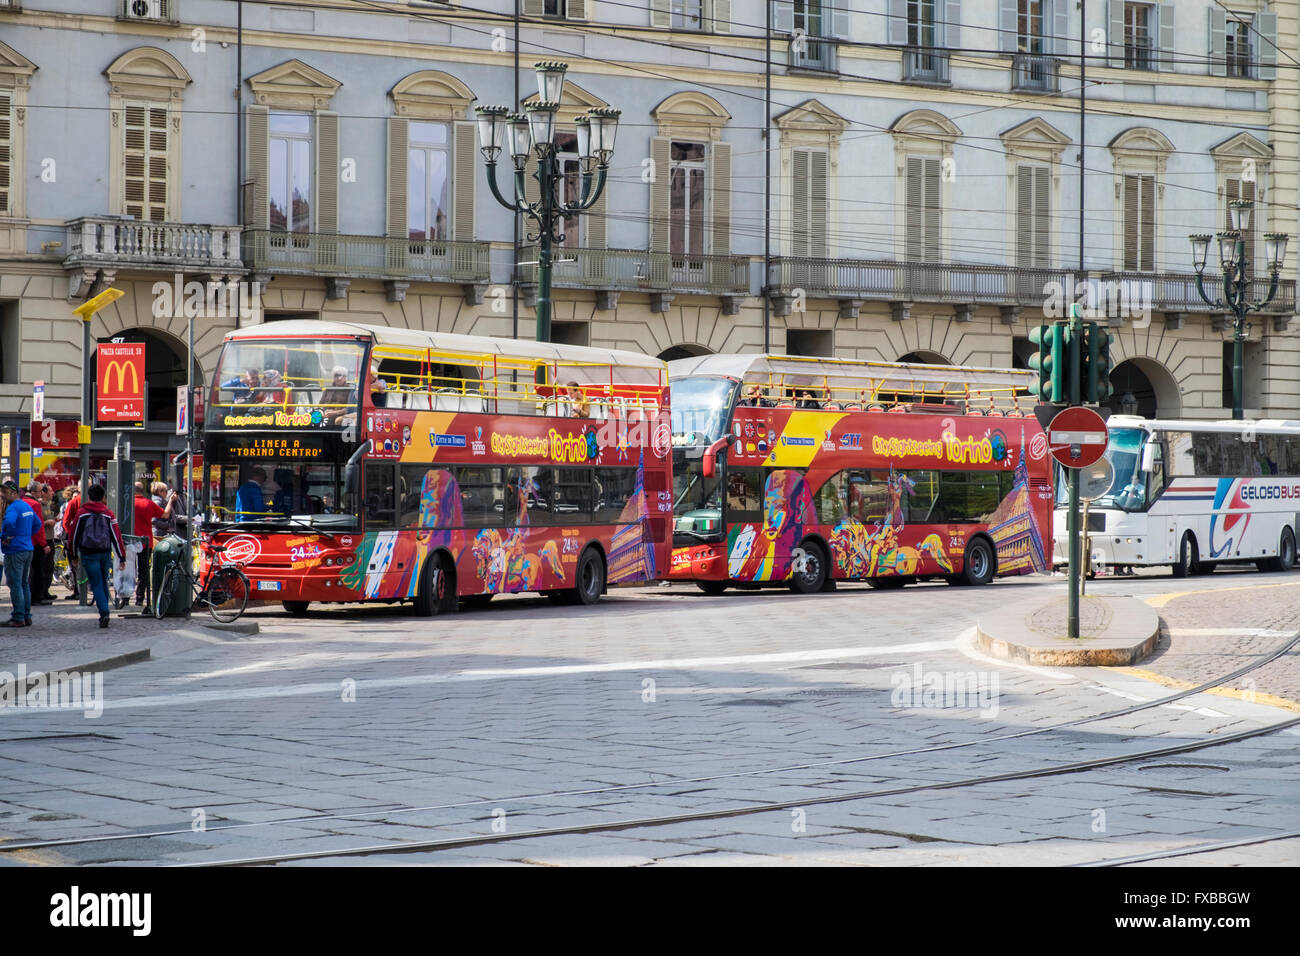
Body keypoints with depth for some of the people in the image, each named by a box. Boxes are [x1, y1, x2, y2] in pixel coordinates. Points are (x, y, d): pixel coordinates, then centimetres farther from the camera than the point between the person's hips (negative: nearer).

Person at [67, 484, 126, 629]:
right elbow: (117, 537, -1)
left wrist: (73, 556, 15)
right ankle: (104, 614, 23)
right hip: (105, 553, 2)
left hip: (89, 554, -2)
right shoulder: (108, 515, 3)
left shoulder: (82, 514, 0)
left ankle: (104, 613, -21)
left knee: (96, 584, -4)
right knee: (104, 583, 17)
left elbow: (74, 536, 4)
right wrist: (122, 558, 1)